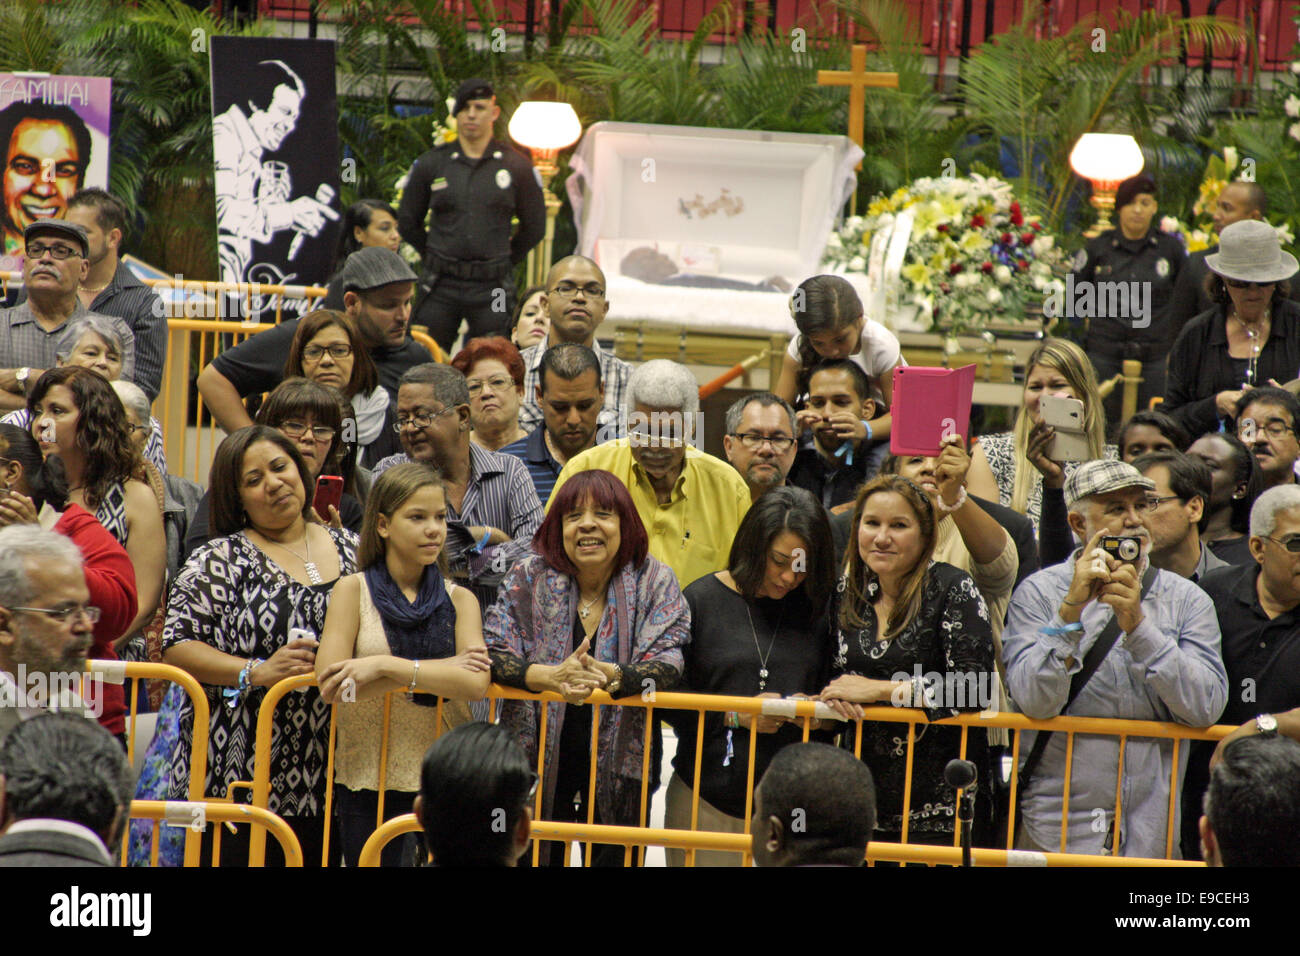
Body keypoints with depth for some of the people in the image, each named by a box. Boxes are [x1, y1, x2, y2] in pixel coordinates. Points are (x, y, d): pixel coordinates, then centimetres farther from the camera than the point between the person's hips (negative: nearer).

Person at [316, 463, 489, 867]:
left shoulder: (458, 600, 8)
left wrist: (385, 666, -17)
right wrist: (440, 669, -12)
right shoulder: (354, 591, 2)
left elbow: (475, 683, -10)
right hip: (367, 782, -2)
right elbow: (330, 685, -13)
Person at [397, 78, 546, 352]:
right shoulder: (430, 164, 6)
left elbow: (534, 227, 14)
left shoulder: (516, 166, 5)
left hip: (491, 288, 0)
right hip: (441, 288, 0)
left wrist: (505, 261, 12)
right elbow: (408, 222, 16)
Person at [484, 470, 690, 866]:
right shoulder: (530, 577, 0)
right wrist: (553, 676, -27)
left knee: (614, 857, 3)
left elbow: (667, 666, -13)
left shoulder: (655, 582, -2)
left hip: (620, 763, 0)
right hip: (539, 756, 0)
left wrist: (608, 676, -33)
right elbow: (491, 653, -9)